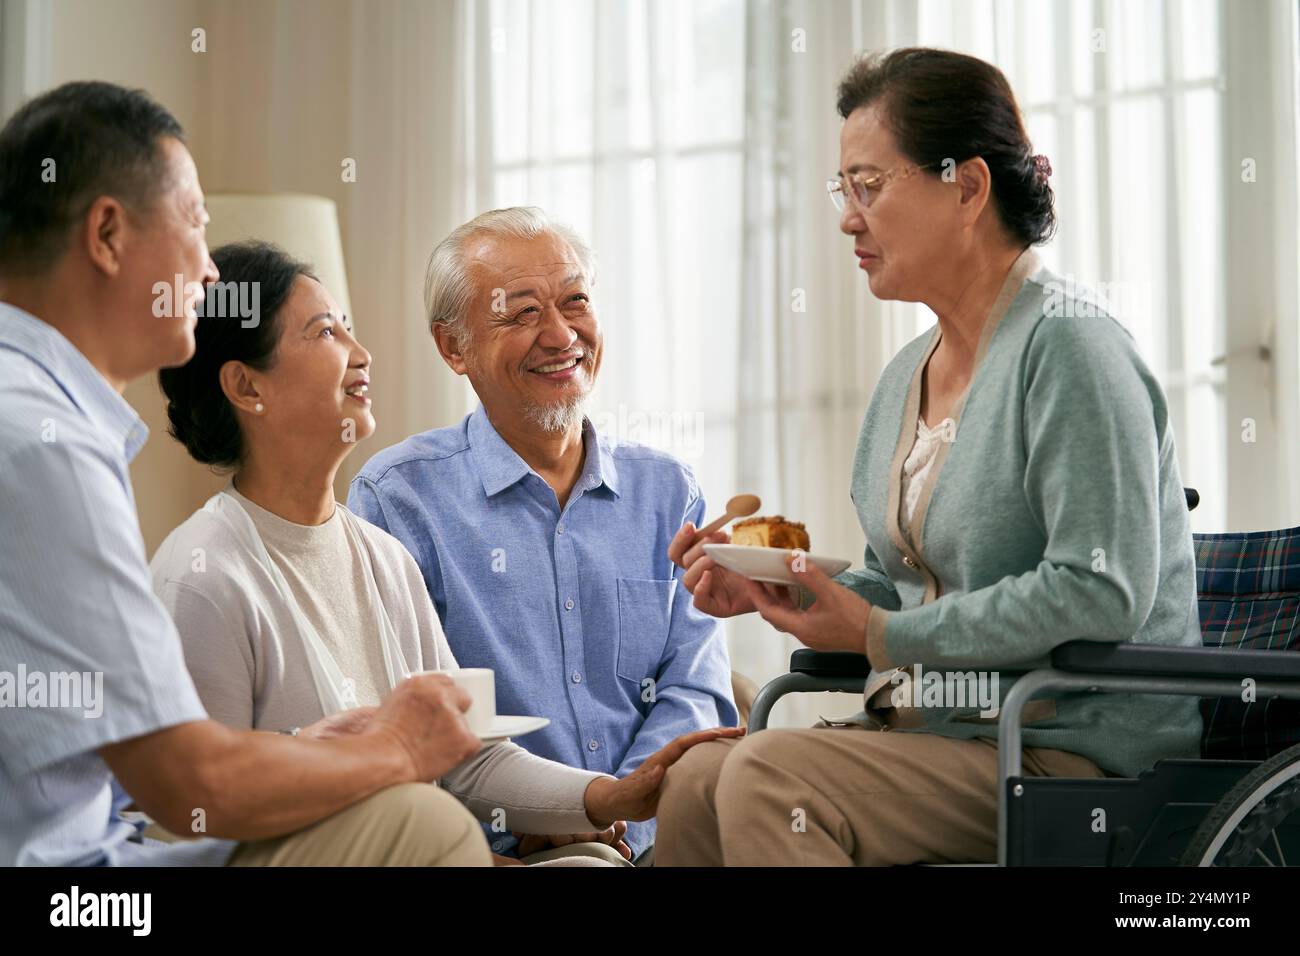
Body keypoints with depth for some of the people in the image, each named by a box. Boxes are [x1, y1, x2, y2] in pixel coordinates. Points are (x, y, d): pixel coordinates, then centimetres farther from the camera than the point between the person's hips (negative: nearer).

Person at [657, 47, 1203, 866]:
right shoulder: (909, 375, 14)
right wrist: (772, 590, 3)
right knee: (693, 783, -15)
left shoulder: (1068, 347, -13)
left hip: (1074, 746, -8)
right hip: (942, 728, 8)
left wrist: (881, 636, -15)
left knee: (767, 779, -26)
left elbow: (1100, 594, -22)